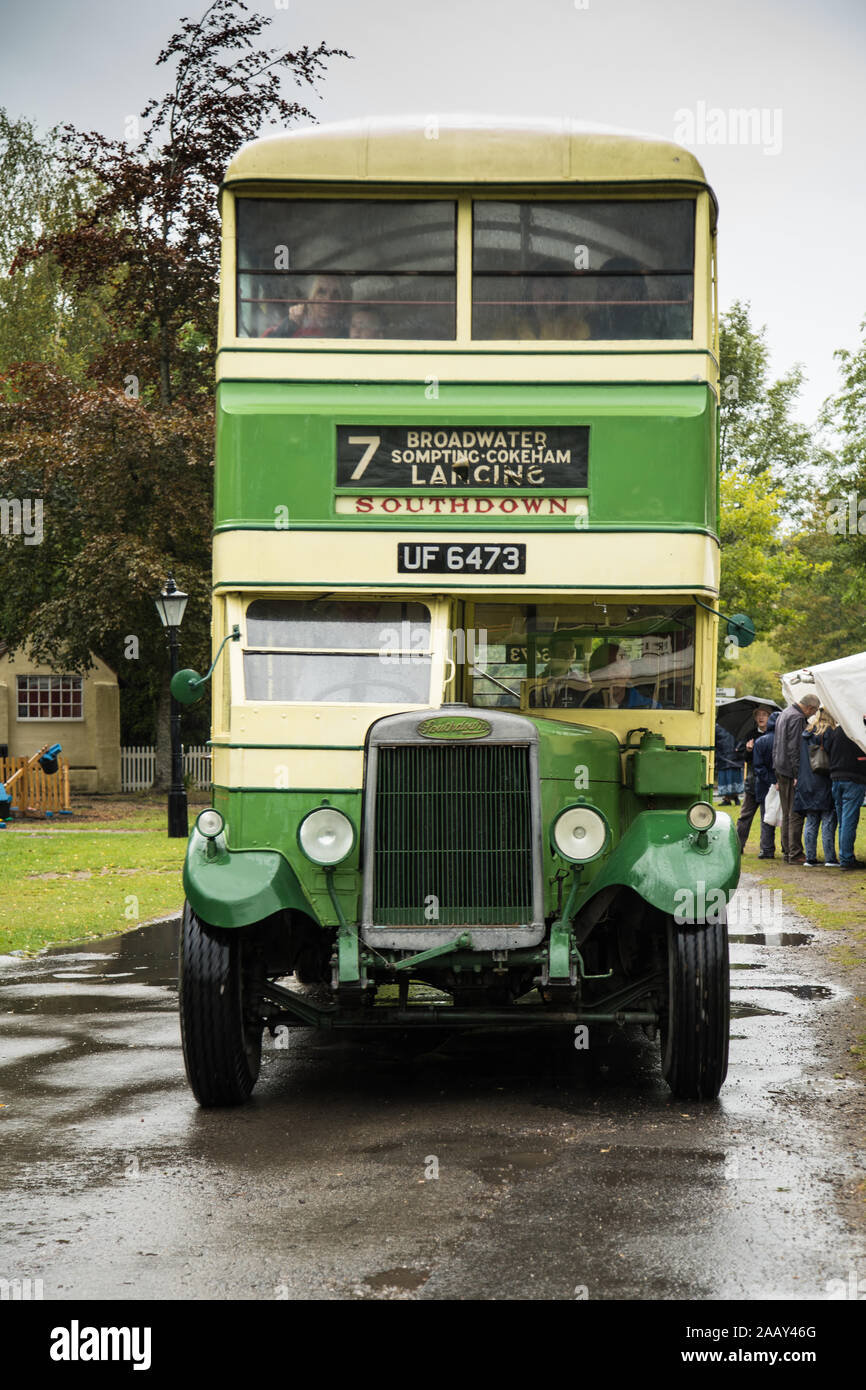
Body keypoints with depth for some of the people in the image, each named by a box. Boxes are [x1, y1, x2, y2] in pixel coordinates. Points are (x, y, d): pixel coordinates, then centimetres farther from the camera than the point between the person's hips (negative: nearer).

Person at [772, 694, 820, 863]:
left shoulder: (784, 714, 17)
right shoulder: (797, 718, -14)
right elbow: (794, 748, -20)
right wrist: (798, 774, -20)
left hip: (781, 770, 10)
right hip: (791, 770, -10)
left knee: (786, 814, 13)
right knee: (796, 814, -7)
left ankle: (786, 851, 17)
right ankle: (795, 854, -7)